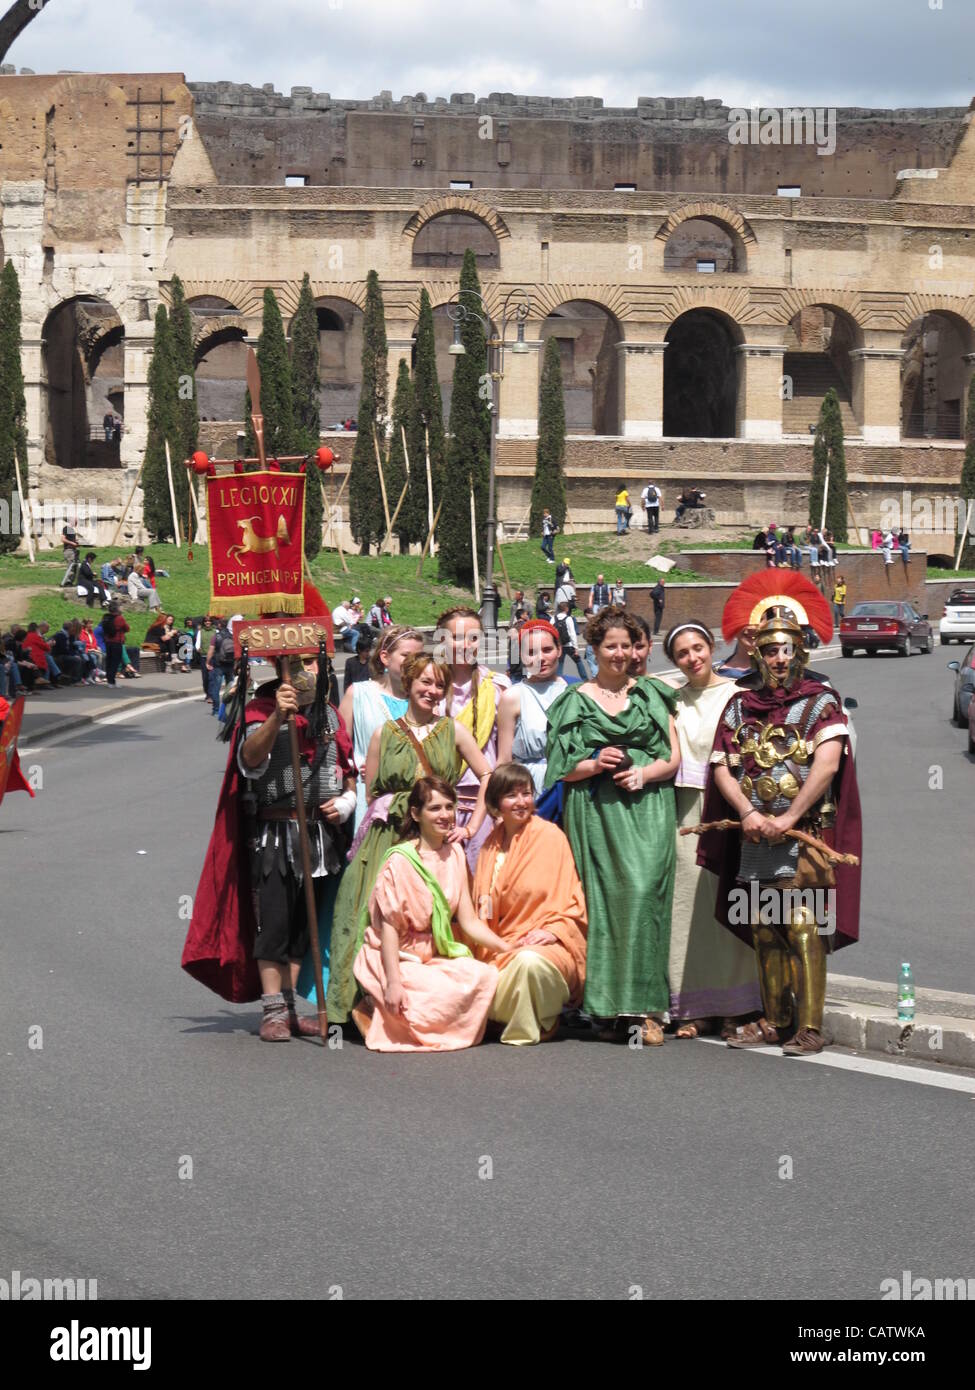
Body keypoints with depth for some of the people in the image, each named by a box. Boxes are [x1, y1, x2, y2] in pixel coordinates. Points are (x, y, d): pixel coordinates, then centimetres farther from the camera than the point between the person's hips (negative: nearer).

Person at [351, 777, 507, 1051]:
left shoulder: (454, 854, 8)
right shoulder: (400, 861, -13)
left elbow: (469, 921, 8)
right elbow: (389, 926, -16)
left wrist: (510, 949, -5)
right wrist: (392, 983, -24)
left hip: (436, 956, 7)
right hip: (398, 959, -7)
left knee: (487, 976, -21)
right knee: (449, 995, -30)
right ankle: (378, 1010, -6)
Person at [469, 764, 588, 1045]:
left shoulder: (551, 836, 0)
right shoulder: (491, 845, 15)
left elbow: (570, 897, -1)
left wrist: (554, 930, -18)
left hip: (548, 944, -4)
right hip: (502, 947, 5)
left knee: (530, 961, -40)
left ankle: (525, 1031, -12)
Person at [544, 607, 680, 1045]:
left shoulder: (651, 695, 15)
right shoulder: (576, 700, 12)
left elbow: (674, 758, 11)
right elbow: (562, 768, 9)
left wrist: (644, 772, -7)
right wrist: (595, 763, -10)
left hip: (646, 809, 0)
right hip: (595, 813, 0)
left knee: (643, 890, -15)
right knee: (602, 898, -6)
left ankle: (643, 1008, -16)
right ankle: (609, 1009, -1)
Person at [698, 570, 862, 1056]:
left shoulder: (819, 701, 0)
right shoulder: (741, 705, 12)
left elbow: (827, 763, -12)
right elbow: (722, 766, 6)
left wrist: (788, 819, -16)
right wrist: (749, 813, -10)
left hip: (806, 834, -4)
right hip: (754, 836, 4)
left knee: (803, 927, -11)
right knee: (764, 932, 6)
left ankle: (809, 1028, -11)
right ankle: (776, 1023, 14)